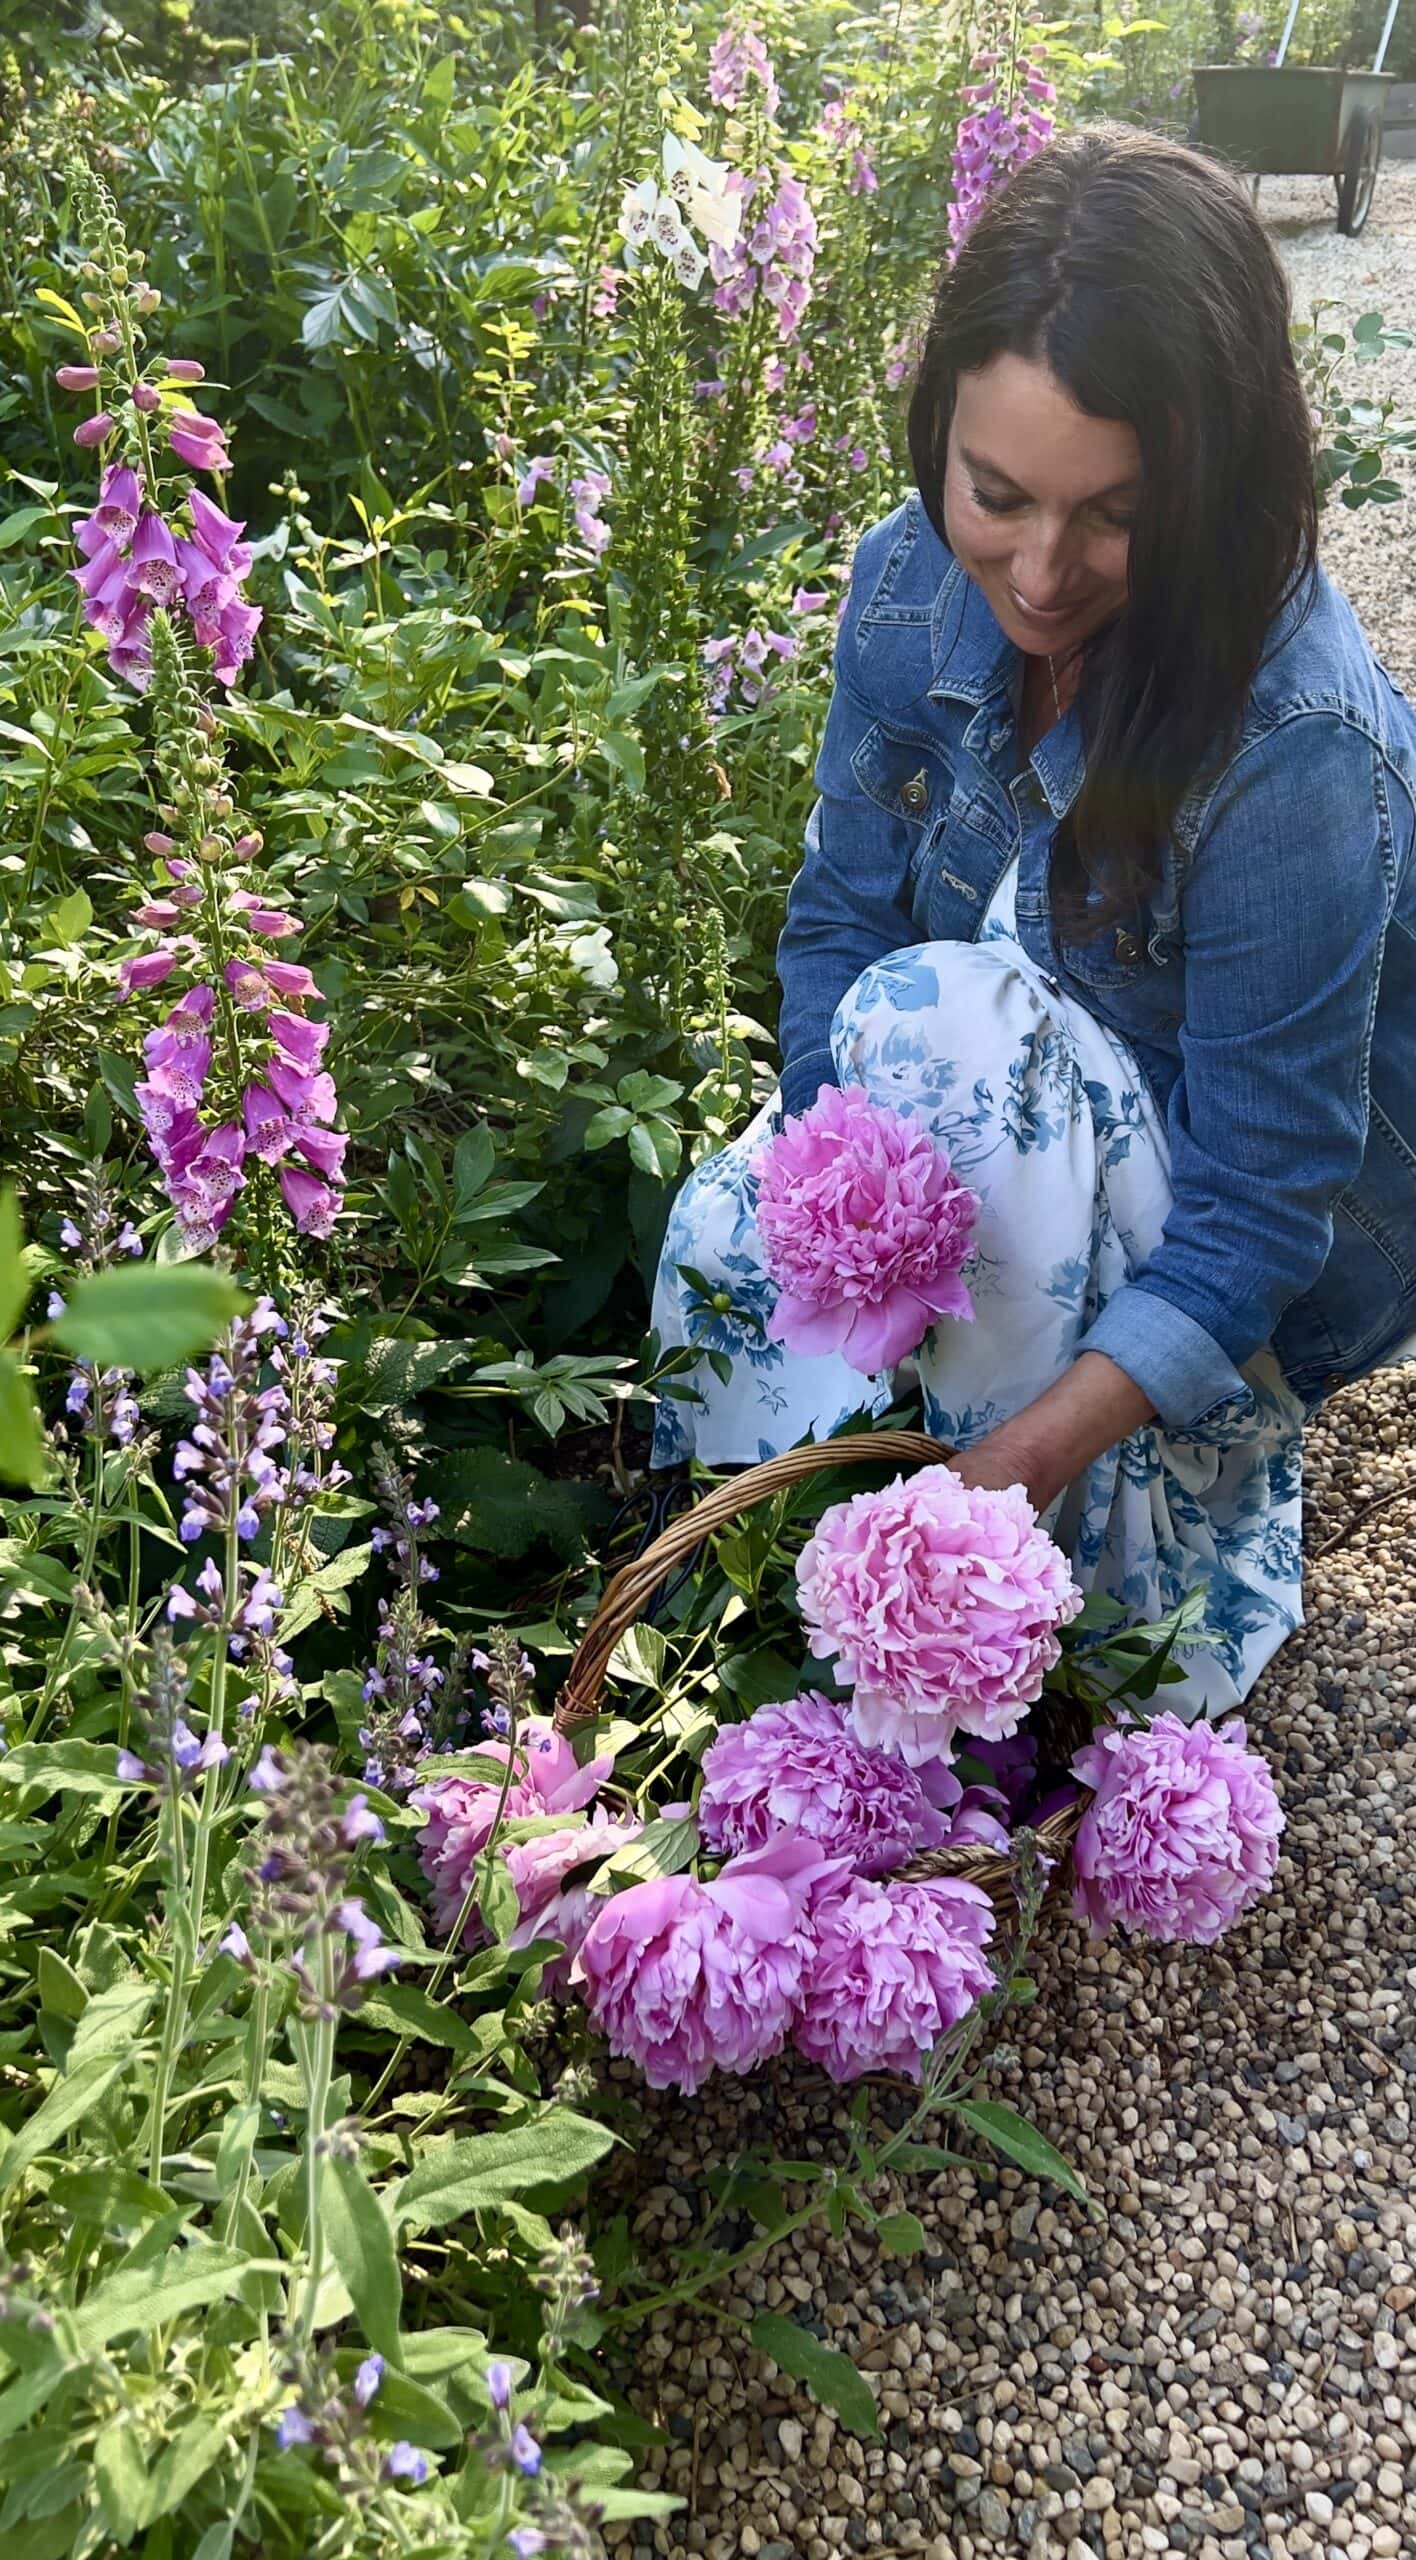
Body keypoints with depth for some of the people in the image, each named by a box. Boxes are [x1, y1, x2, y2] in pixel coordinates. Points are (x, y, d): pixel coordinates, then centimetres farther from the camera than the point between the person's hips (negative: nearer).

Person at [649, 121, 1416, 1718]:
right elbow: (840, 920, -7)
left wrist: (1021, 1457, -38)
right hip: (1022, 1152, 5)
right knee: (732, 1231, -21)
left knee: (947, 1015, -31)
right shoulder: (915, 586, -14)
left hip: (1264, 1251, -5)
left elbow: (1260, 1208, -28)